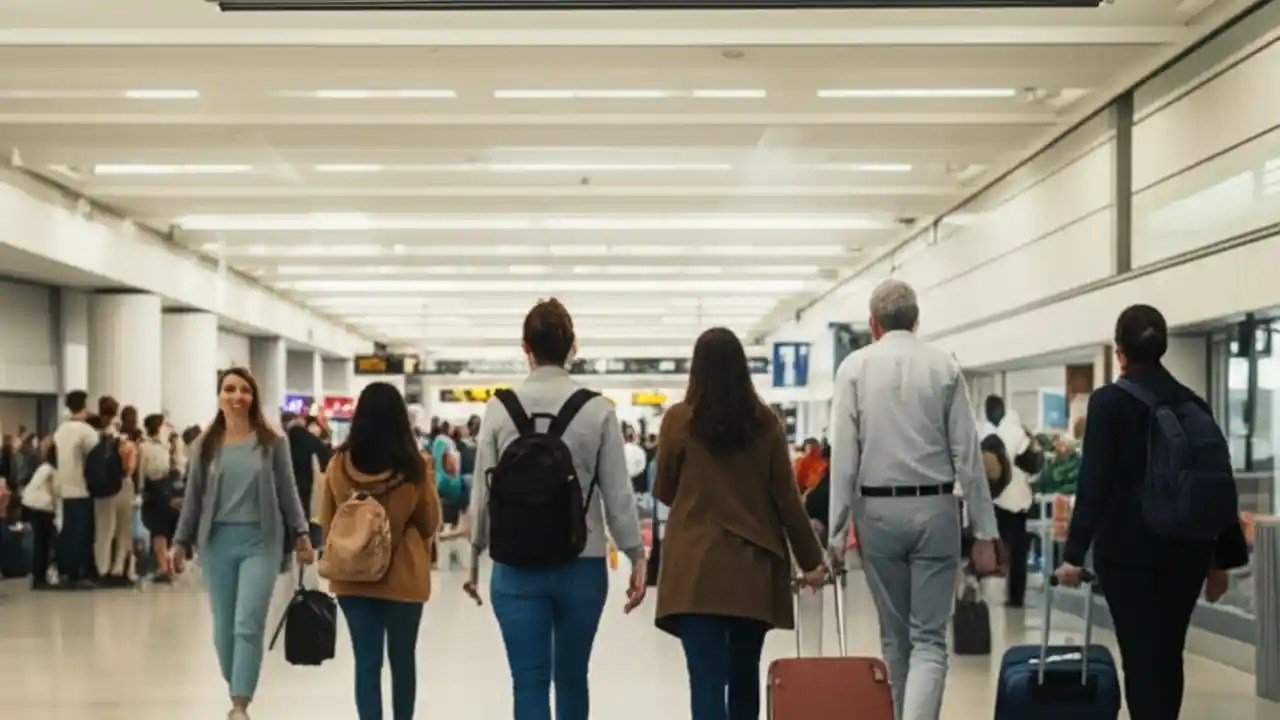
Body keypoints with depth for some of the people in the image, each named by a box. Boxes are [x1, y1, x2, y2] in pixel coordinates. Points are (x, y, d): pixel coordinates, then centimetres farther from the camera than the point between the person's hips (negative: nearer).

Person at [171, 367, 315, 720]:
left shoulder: (272, 442, 0)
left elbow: (288, 491, 4)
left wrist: (301, 535, 1)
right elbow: (193, 497, 9)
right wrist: (180, 542, 6)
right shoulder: (204, 446, 6)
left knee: (248, 625, -11)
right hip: (218, 541, 3)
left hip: (261, 541, -2)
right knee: (224, 627, 6)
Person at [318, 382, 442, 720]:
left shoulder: (339, 464, -8)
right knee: (402, 659, 15)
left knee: (366, 660, 5)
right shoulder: (414, 466, -13)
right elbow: (430, 523, 1)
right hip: (403, 575, -1)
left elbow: (326, 522, 4)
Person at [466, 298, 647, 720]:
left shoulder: (500, 407, -4)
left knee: (530, 683, 1)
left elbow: (484, 489, 1)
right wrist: (637, 558, 6)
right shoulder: (597, 409, -5)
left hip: (517, 565, -1)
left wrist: (475, 553, 13)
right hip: (583, 564, 1)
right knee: (572, 677, 16)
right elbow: (617, 493, -3)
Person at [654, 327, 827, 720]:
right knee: (744, 673, 17)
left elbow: (664, 492, 7)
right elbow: (786, 497, 2)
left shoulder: (678, 419, -5)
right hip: (754, 567, 3)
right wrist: (811, 559, 12)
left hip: (697, 567, -3)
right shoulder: (764, 422, 0)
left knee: (707, 680, -7)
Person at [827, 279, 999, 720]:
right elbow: (968, 455, -3)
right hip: (934, 508, -1)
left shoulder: (855, 367, -3)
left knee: (895, 635, 16)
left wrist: (837, 533, -3)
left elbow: (844, 456, -6)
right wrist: (984, 533, 2)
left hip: (877, 509, 1)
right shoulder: (945, 368, -2)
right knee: (929, 639, 1)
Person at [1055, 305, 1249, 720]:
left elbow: (1094, 482, -14)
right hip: (1185, 548, 5)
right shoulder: (1193, 404, 6)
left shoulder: (1109, 401, -8)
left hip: (1128, 547, -5)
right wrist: (1222, 559, 13)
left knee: (1141, 657, -1)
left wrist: (1074, 553, -11)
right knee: (1169, 655, 17)